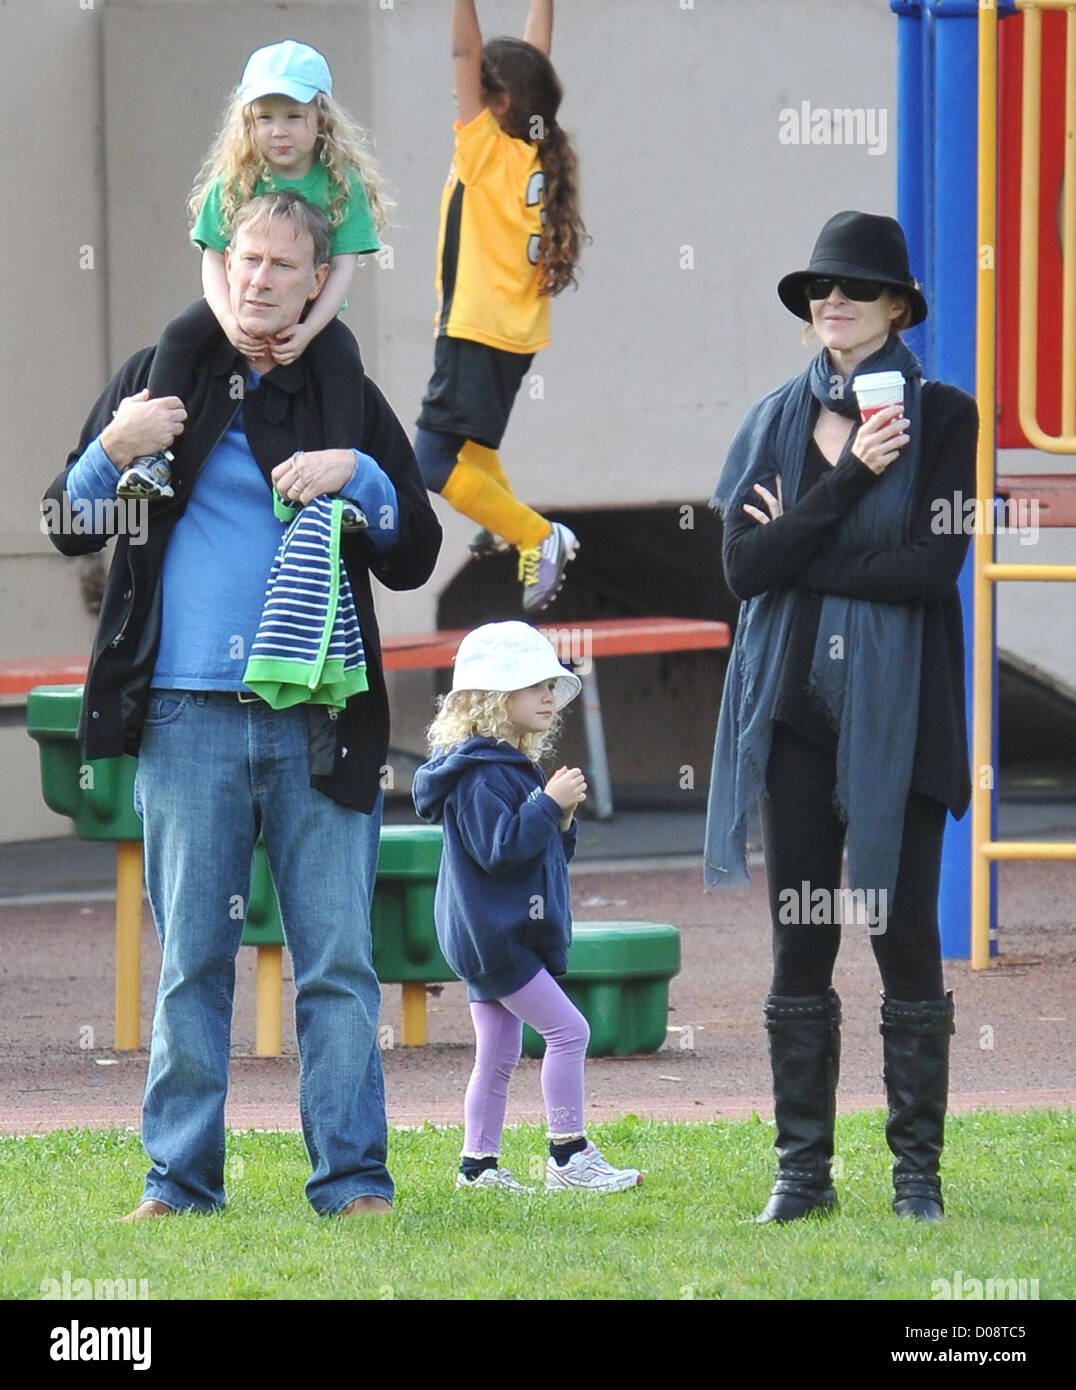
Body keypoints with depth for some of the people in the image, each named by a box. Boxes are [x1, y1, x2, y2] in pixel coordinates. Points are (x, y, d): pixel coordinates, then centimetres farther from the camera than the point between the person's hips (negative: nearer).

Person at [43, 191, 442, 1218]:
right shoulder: (161, 378, 11)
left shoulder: (349, 401, 12)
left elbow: (412, 560, 12)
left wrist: (360, 476, -5)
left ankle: (352, 1177, -1)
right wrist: (113, 454, -8)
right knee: (191, 960, 1)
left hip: (318, 721, 0)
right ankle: (178, 1180, 7)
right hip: (187, 715, 0)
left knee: (338, 960, -4)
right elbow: (69, 530, 11)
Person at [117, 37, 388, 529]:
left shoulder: (341, 183, -8)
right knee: (178, 335, -24)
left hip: (311, 310, -1)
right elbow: (214, 258, -7)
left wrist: (307, 330, -26)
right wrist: (230, 320, -26)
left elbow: (343, 267, -11)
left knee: (343, 358, -30)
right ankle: (154, 456, -28)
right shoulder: (233, 183, -5)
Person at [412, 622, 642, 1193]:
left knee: (498, 1051, 11)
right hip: (492, 935, -11)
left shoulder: (518, 767, 17)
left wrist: (563, 820, 3)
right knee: (567, 1029, -12)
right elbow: (498, 848, -24)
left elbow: (549, 853, 22)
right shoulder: (480, 774, -15)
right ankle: (569, 1155, -10)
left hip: (500, 939, 11)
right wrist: (549, 804, -23)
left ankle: (478, 1163, 14)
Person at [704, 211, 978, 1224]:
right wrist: (847, 478, -11)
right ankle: (802, 1170, 9)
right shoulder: (776, 420, 10)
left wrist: (799, 553, -7)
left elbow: (933, 566, -12)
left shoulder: (941, 416, 0)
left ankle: (918, 1172, 4)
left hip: (896, 710, -3)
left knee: (904, 936, -2)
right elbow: (742, 567, -3)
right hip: (794, 706, 3)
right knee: (799, 943, 4)